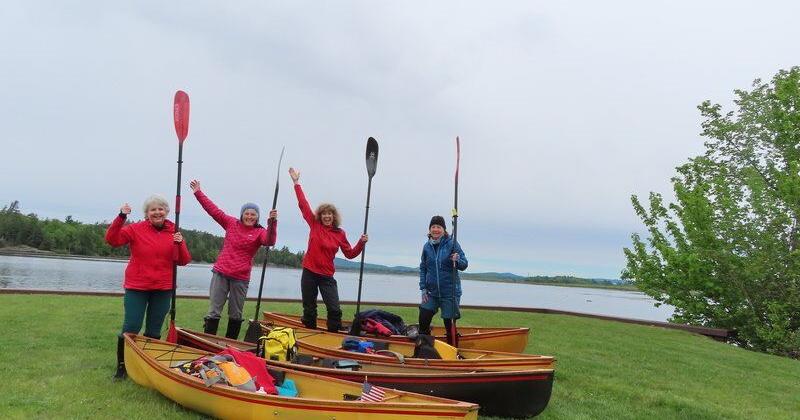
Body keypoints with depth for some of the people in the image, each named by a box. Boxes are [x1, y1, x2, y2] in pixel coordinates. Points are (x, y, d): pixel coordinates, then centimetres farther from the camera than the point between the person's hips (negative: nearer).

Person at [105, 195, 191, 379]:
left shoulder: (174, 232, 3)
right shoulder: (136, 229, -4)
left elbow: (184, 261, 2)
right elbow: (112, 240, -15)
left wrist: (180, 244, -17)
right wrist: (121, 217, -24)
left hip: (163, 289, 2)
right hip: (137, 288, -2)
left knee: (154, 332, 11)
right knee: (131, 328, 0)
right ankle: (121, 365, 16)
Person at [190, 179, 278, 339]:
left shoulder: (260, 232, -4)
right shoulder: (231, 223, 6)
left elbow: (270, 241, -25)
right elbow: (213, 210, 9)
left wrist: (272, 223, -42)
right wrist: (198, 193, 8)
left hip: (241, 278, -1)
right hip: (221, 273, 1)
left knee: (236, 315, 10)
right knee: (214, 311, 0)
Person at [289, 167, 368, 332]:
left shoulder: (340, 234, 1)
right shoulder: (314, 225, 0)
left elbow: (350, 254, 7)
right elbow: (303, 204, 1)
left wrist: (361, 243, -8)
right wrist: (296, 183, 2)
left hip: (327, 276, 0)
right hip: (309, 273, 0)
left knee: (334, 309, -9)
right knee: (309, 309, 9)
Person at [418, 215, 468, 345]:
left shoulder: (452, 243, -9)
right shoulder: (427, 246, 2)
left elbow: (464, 265, -9)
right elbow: (422, 268, 9)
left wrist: (457, 261, -30)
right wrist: (423, 288, 2)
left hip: (450, 292, -3)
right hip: (431, 292, 4)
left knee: (449, 325, 3)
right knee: (423, 321, 2)